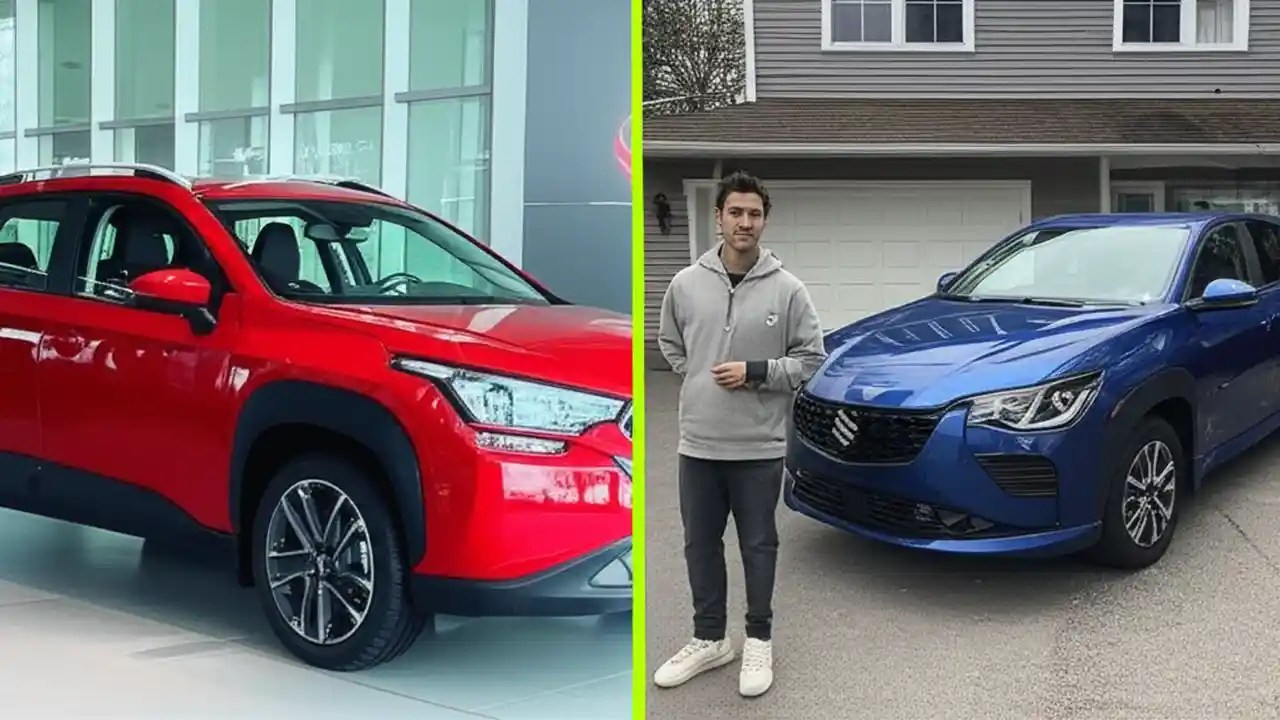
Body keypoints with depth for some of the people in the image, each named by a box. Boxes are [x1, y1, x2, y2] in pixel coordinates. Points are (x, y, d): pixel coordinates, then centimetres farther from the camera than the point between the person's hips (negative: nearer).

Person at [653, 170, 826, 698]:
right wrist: (700, 380, 4)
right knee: (700, 545, 13)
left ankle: (759, 642, 26)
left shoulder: (787, 289, -7)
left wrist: (755, 372, -14)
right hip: (698, 443, 3)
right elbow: (669, 345, 16)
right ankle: (708, 639, 29)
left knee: (758, 546, 10)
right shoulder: (686, 283, 0)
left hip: (759, 446, -3)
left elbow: (811, 359, -3)